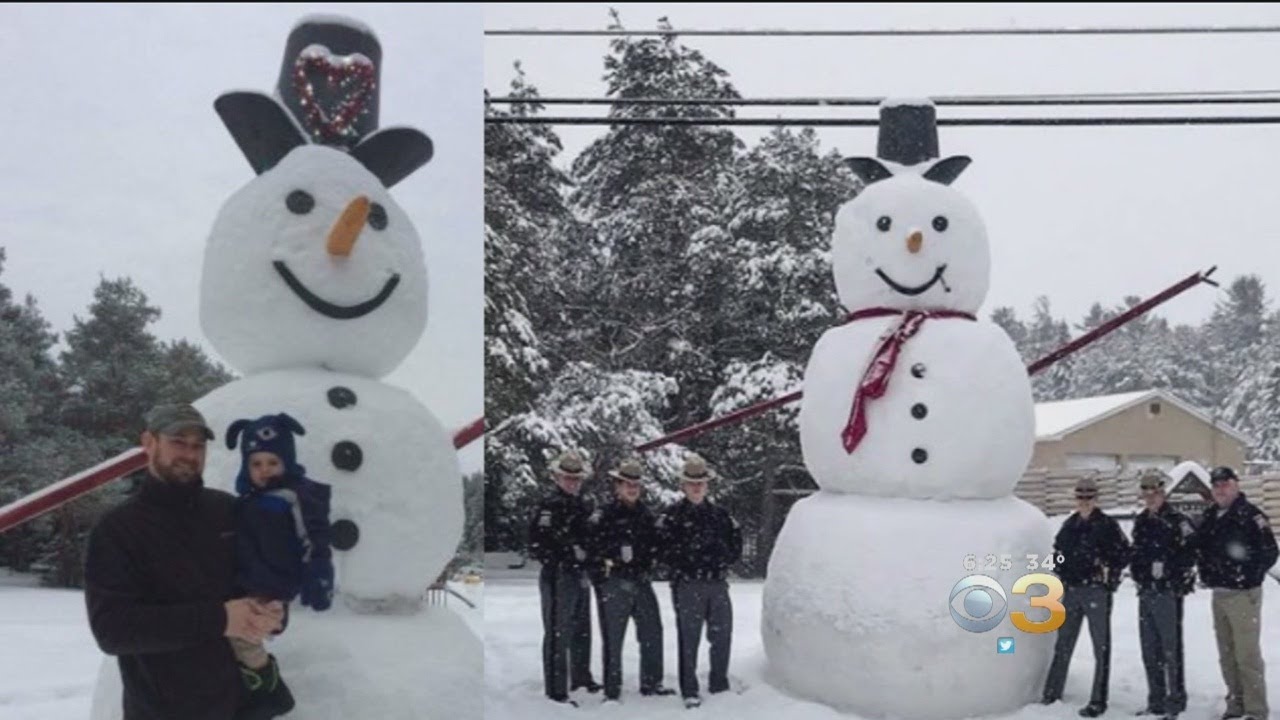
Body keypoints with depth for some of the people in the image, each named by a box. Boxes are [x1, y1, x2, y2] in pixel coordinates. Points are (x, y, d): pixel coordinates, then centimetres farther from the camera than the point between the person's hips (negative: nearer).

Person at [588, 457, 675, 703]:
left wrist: (648, 567, 9)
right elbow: (594, 551, -10)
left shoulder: (645, 514, 12)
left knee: (652, 633, 10)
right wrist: (608, 568, -12)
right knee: (613, 638, 0)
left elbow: (655, 545, 20)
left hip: (642, 583, 6)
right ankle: (612, 691, 8)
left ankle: (651, 683, 23)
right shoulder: (603, 516, -7)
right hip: (614, 585, -6)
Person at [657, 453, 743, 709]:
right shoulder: (673, 515, -2)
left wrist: (724, 559, 2)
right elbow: (665, 548, -9)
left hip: (718, 584, 5)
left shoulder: (719, 514, 13)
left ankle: (720, 685, 26)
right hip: (688, 585, -5)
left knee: (722, 636, 11)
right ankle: (689, 692, 7)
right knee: (689, 639, -1)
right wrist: (686, 564, -10)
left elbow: (736, 542, 16)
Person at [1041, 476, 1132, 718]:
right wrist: (1062, 574, 10)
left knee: (1101, 647, 1)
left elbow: (1125, 553, -6)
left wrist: (1110, 573, -9)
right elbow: (1058, 551, 22)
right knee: (1063, 644, 13)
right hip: (1071, 590, 6)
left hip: (1096, 591, -6)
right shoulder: (1069, 525, 11)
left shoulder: (1107, 525, -6)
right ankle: (1052, 693, 22)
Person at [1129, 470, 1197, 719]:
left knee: (1170, 649, -4)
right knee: (1150, 650, 13)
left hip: (1168, 593, -8)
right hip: (1145, 593, 8)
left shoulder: (1176, 521, -9)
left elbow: (1190, 552, -14)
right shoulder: (1140, 522, 14)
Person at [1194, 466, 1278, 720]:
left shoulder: (1251, 515, -11)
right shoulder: (1209, 517, 10)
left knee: (1247, 654, -6)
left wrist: (1248, 576, -22)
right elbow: (1200, 549, 19)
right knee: (1227, 655, 14)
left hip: (1243, 594, -7)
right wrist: (1207, 573, 4)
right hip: (1218, 593, 7)